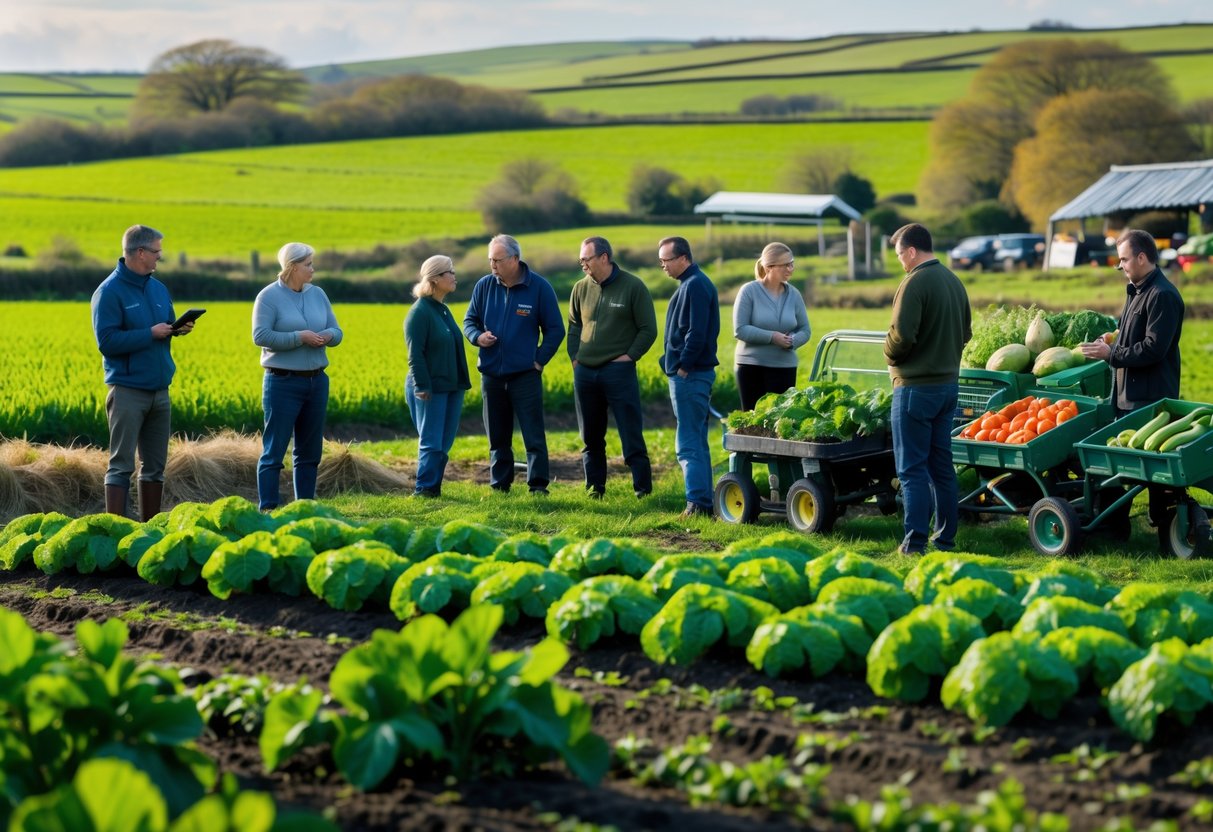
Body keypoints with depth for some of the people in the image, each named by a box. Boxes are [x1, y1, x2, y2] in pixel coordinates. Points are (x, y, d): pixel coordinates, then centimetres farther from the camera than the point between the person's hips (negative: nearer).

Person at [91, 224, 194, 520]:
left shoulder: (158, 289, 13)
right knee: (121, 465, -5)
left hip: (160, 389, 7)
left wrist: (177, 329, -2)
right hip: (128, 390, -7)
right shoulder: (109, 292, -10)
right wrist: (150, 333, -17)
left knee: (155, 465, 11)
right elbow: (107, 341, -16)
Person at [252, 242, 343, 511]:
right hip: (283, 383, -6)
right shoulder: (269, 296, -7)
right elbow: (260, 336, -16)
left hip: (317, 381, 6)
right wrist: (299, 337, -20)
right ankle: (267, 510, -3)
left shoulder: (317, 294, 11)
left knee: (309, 450, 11)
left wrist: (328, 336, -11)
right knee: (274, 450, -5)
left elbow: (336, 331, 13)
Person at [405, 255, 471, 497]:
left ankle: (433, 487, 14)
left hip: (451, 387, 8)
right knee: (432, 442, -5)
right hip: (431, 389, -8)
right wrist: (422, 386, -20)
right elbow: (415, 354, -16)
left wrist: (461, 382, 18)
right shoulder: (420, 312, -12)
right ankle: (424, 489, 2)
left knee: (444, 442, 9)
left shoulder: (443, 310, 15)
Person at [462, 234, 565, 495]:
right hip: (491, 373, 3)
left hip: (525, 373, -3)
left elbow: (555, 329, 1)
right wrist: (478, 337, -8)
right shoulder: (484, 286, 2)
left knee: (534, 434, -5)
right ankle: (499, 485, 18)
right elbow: (470, 320, 13)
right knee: (497, 436, 10)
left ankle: (538, 485, -3)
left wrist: (540, 360, -7)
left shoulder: (539, 287, -6)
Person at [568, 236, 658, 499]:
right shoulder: (581, 288, 9)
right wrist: (574, 356, 8)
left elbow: (648, 329, -3)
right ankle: (594, 486, 19)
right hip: (585, 372, 5)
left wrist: (629, 356, -9)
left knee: (631, 434, -5)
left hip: (619, 371, -5)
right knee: (591, 436, 11)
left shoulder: (633, 287, -5)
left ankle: (643, 487, -1)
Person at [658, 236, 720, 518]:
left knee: (689, 444, -10)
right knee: (696, 443, 13)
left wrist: (683, 366, -18)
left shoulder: (694, 286, -15)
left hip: (689, 376, -11)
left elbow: (696, 333, -23)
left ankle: (698, 503, -11)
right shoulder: (693, 283, 17)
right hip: (695, 374, 11)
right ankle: (703, 501, 16)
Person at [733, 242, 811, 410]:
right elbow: (740, 330, -12)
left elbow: (805, 330, 8)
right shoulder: (749, 291, -7)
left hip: (784, 367, 3)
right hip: (751, 366, -3)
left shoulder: (793, 295, 5)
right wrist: (771, 337, -19)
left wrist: (792, 341, -15)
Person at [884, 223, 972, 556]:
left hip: (916, 387, -8)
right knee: (942, 465, 13)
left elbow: (901, 335, -21)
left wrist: (891, 356, -2)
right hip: (948, 382, 8)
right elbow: (966, 332, 17)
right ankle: (945, 538, 16)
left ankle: (915, 543, -7)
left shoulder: (915, 283, -16)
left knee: (912, 468, -5)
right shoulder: (954, 281, 11)